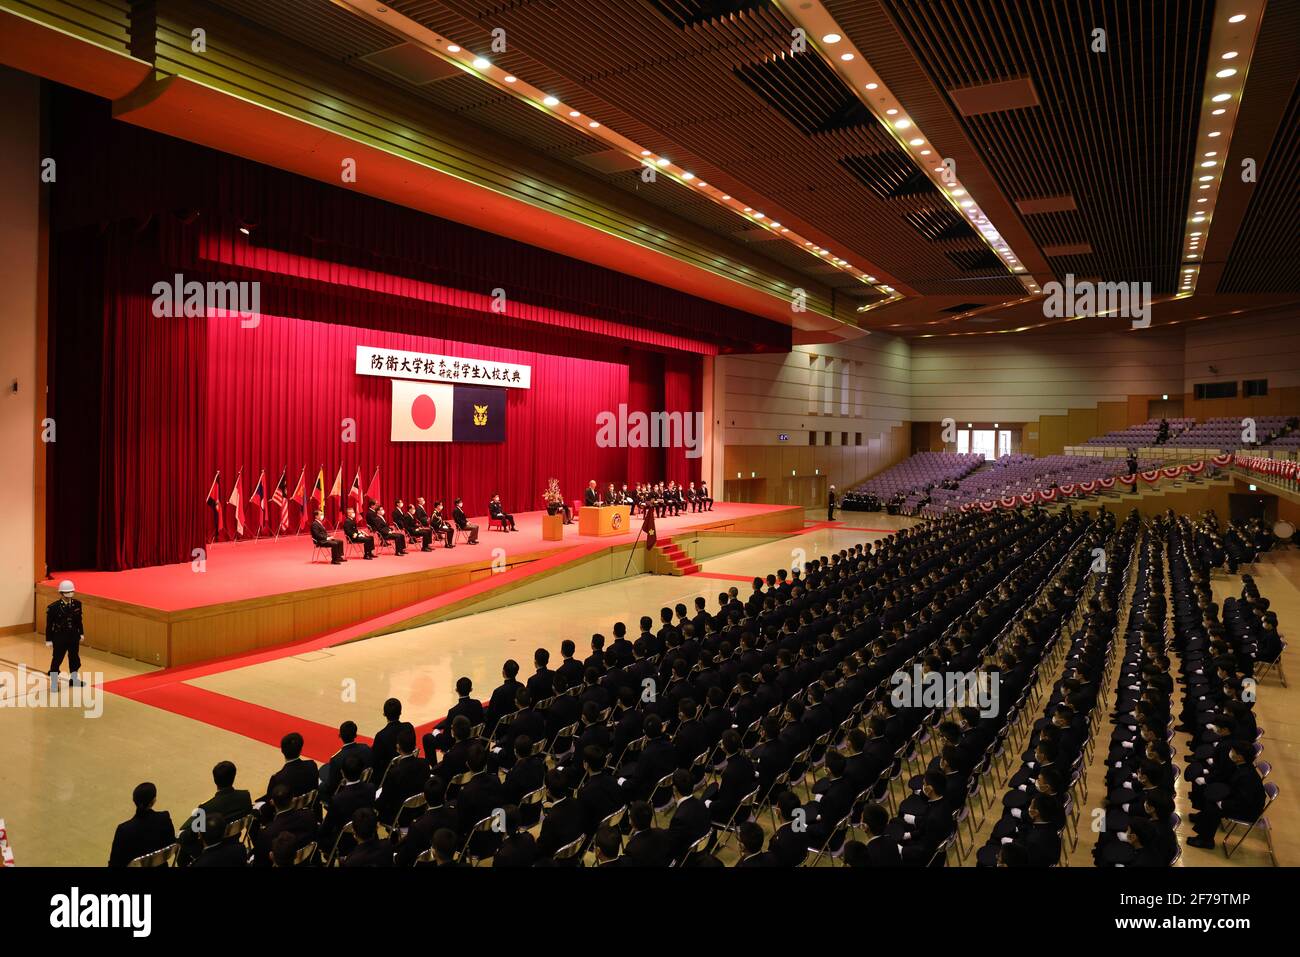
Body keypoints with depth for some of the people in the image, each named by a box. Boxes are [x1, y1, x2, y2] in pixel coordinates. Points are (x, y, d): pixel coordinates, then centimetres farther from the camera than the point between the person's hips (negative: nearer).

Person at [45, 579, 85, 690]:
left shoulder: (77, 604, -4)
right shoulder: (53, 607, -17)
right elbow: (49, 625, -12)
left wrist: (81, 634, 10)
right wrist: (49, 640, -10)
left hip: (74, 636, 5)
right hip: (59, 638, -5)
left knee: (74, 658, 18)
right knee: (57, 659, 4)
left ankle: (74, 678, 36)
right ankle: (54, 681, 19)